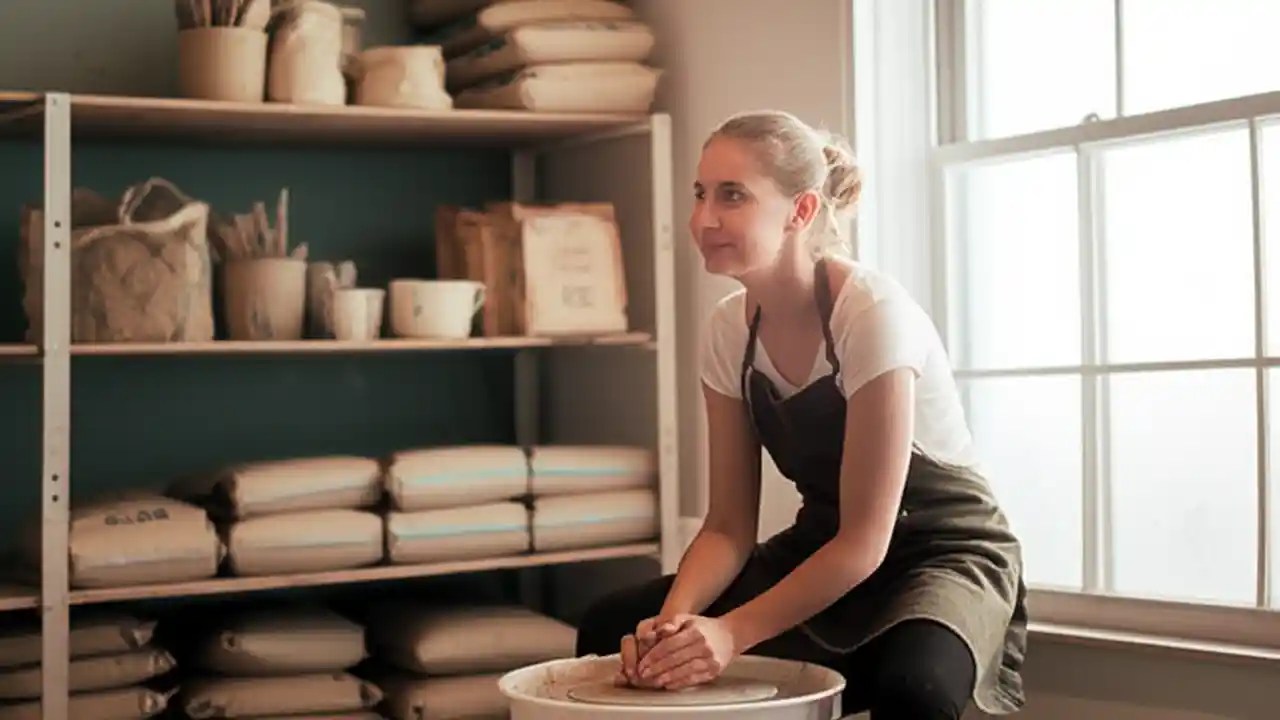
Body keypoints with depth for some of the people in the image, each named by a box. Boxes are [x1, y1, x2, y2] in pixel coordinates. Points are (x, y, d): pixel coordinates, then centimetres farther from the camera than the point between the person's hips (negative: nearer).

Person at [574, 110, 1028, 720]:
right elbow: (729, 526, -3)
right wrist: (673, 620, -22)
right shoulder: (728, 329, -5)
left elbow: (866, 540, -24)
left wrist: (731, 632, -33)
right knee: (611, 627, -8)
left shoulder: (873, 315, -24)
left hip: (942, 550, -6)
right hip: (823, 550, 6)